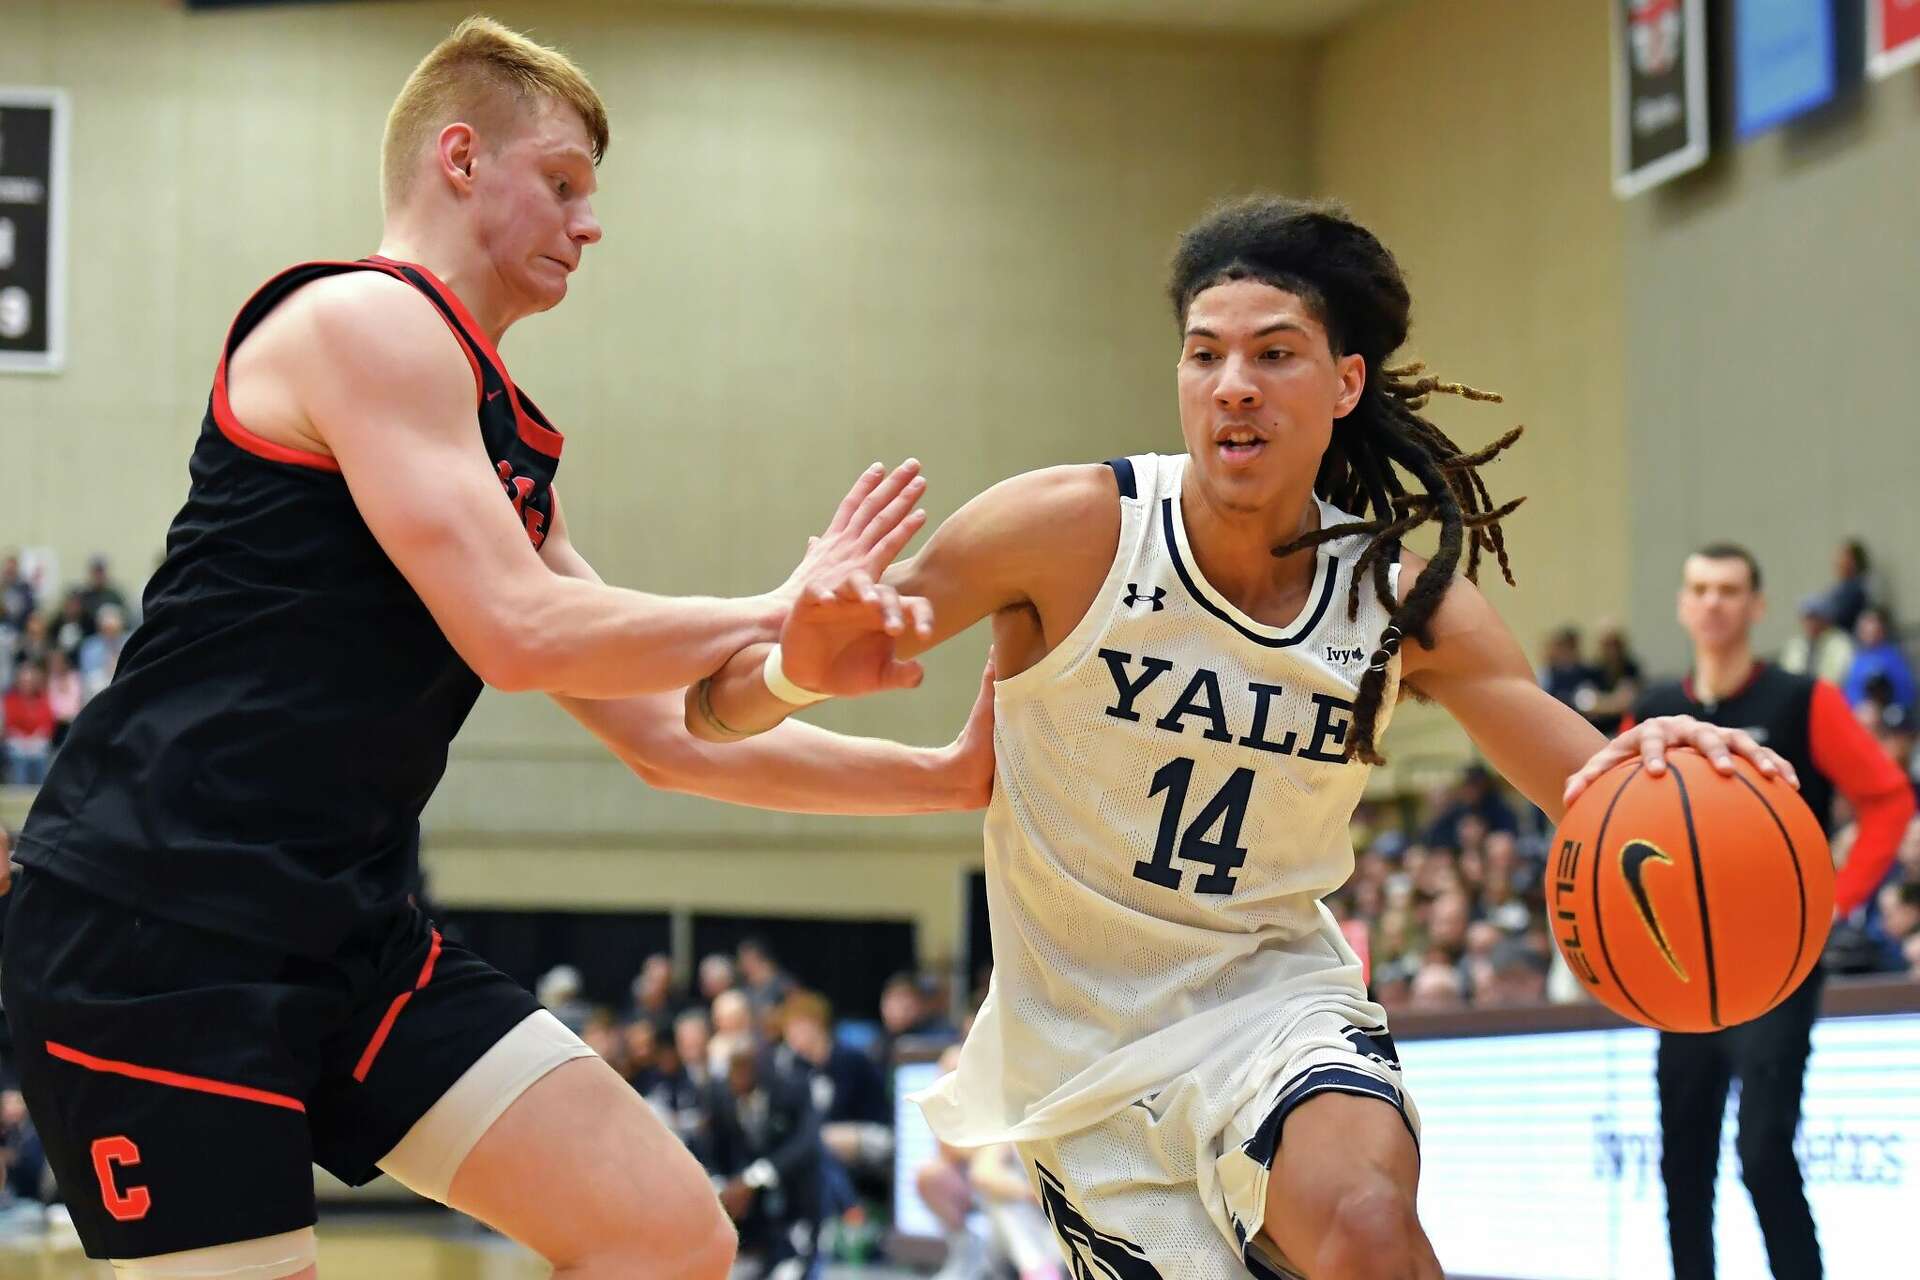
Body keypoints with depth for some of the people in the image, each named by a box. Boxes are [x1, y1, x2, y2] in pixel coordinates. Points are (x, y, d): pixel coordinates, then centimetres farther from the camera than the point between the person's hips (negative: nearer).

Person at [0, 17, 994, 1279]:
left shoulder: (511, 447, 20)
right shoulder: (367, 319, -8)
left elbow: (669, 738, 22)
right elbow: (519, 633, -18)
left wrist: (946, 777, 16)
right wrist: (780, 616, -5)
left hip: (349, 933, 9)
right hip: (158, 921, -9)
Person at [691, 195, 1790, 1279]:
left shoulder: (1410, 603, -6)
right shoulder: (1071, 529, -15)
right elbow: (721, 705, -15)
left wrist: (1659, 766, -30)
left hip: (1272, 997, 1)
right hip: (1085, 1042, 0)